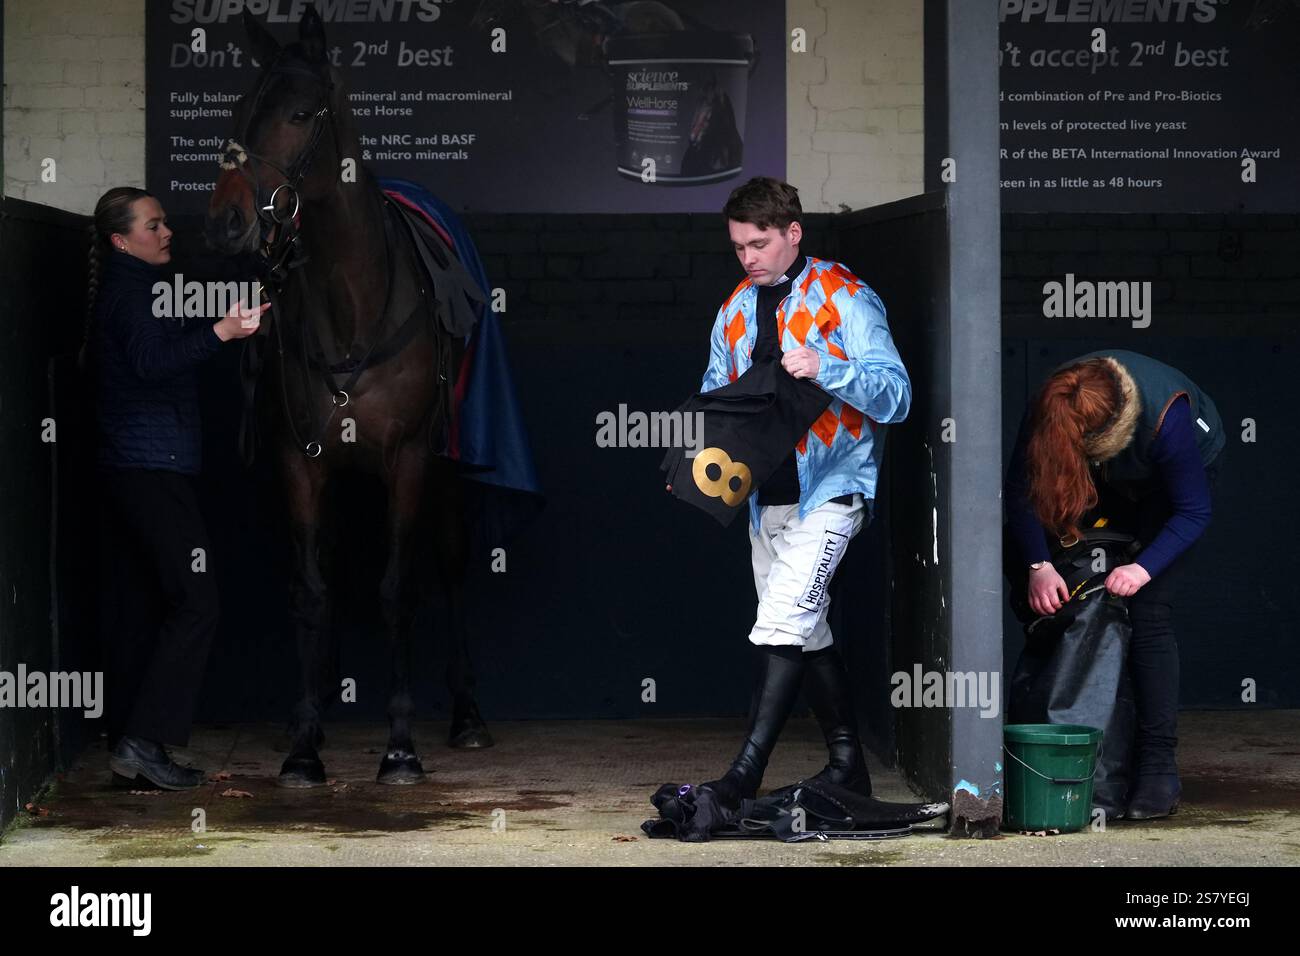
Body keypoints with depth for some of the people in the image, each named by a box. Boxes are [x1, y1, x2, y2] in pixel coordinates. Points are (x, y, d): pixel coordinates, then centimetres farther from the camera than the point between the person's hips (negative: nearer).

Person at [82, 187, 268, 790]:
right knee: (194, 603, -10)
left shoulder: (120, 291, 19)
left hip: (122, 471, 10)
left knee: (134, 609, 10)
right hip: (154, 469, -10)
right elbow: (152, 361, -28)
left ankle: (130, 746, 13)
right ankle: (143, 740, -13)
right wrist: (220, 332, -37)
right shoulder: (133, 293, -11)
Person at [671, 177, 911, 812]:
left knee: (783, 621, -18)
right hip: (767, 493, 8)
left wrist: (825, 369, -30)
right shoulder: (736, 310, 13)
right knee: (805, 631, 12)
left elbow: (895, 395, -14)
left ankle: (744, 776, -20)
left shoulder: (845, 300, -7)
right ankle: (847, 762, 22)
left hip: (828, 490, -8)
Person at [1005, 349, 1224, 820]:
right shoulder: (1047, 411, -32)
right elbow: (1020, 490, -21)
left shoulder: (1166, 419, -42)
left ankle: (1159, 770, -16)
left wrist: (1145, 568, -42)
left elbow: (1193, 512, -30)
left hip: (1187, 469, -4)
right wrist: (1038, 565, -35)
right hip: (1113, 481, 4)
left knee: (1148, 611, -17)